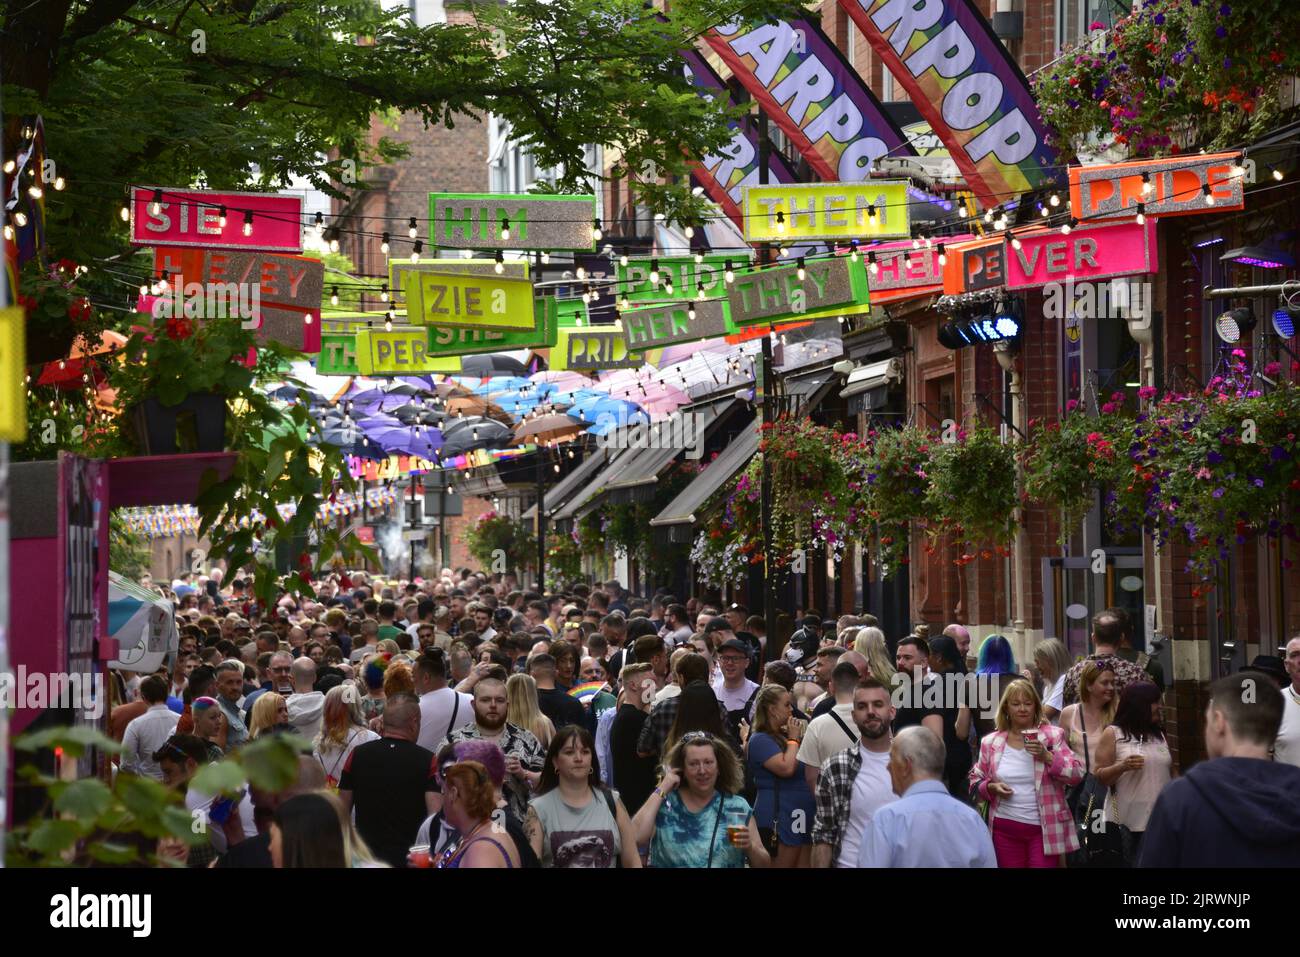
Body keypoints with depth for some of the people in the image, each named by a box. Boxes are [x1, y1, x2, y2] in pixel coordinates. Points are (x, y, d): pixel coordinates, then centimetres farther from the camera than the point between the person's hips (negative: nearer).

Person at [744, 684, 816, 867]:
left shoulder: (786, 735, 17)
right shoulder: (760, 740, -9)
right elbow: (786, 768, -21)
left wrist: (799, 737, 5)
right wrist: (794, 740, -8)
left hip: (804, 818, 8)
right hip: (778, 821, -8)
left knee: (805, 864, 6)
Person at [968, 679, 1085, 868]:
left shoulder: (1052, 735, 0)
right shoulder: (991, 742, 6)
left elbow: (1077, 774, -6)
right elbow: (976, 780, 15)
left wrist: (1047, 756, -19)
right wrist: (991, 787, -7)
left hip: (1044, 829, -2)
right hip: (1005, 829, 3)